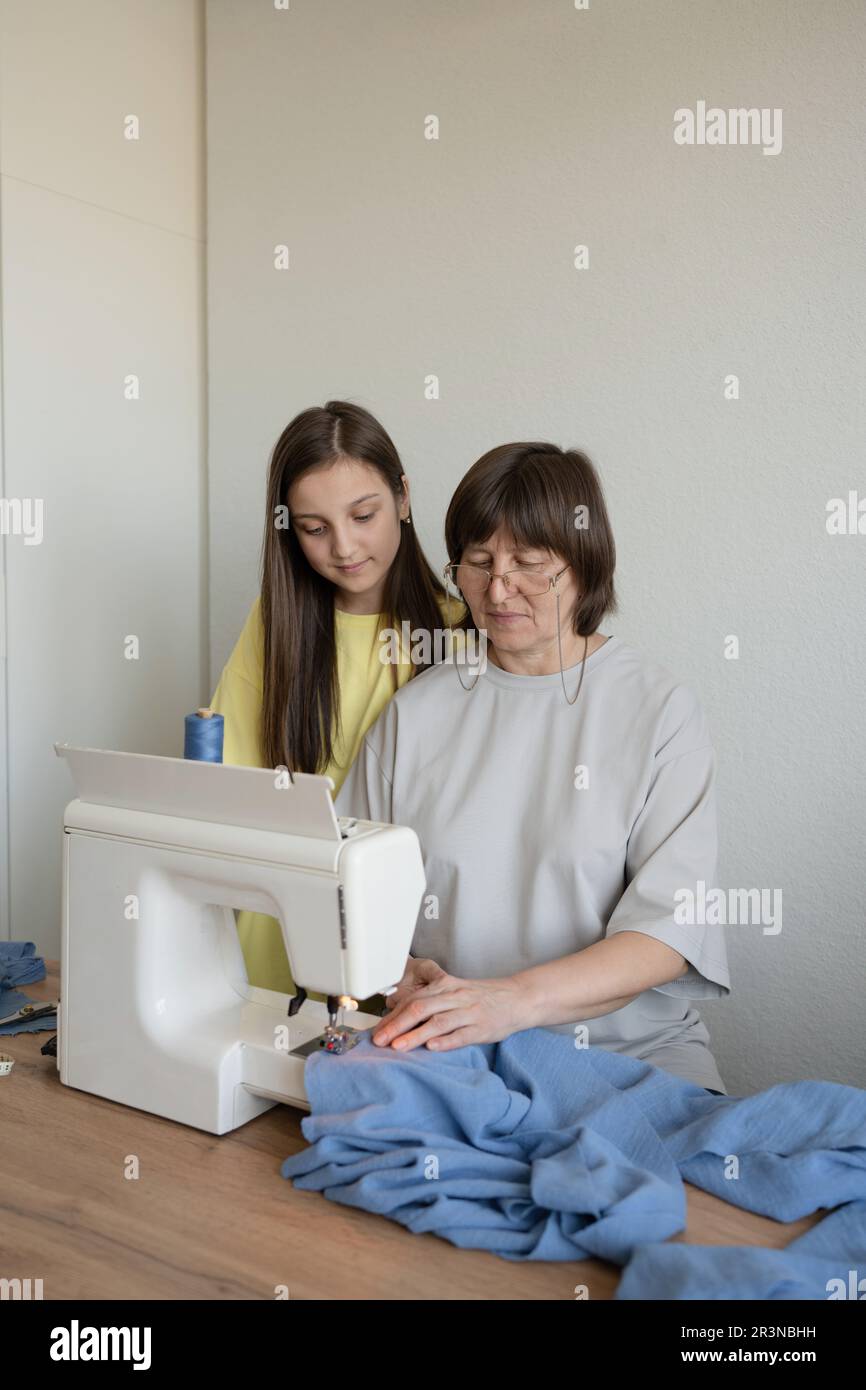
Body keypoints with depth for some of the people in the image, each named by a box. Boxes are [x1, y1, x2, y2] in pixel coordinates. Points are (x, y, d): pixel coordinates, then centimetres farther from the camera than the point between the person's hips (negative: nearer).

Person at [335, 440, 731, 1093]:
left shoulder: (660, 709, 0)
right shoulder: (415, 711, 8)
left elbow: (671, 924, -10)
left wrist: (515, 998, -24)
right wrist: (399, 974, -14)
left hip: (630, 1043, -1)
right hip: (443, 1042, 1)